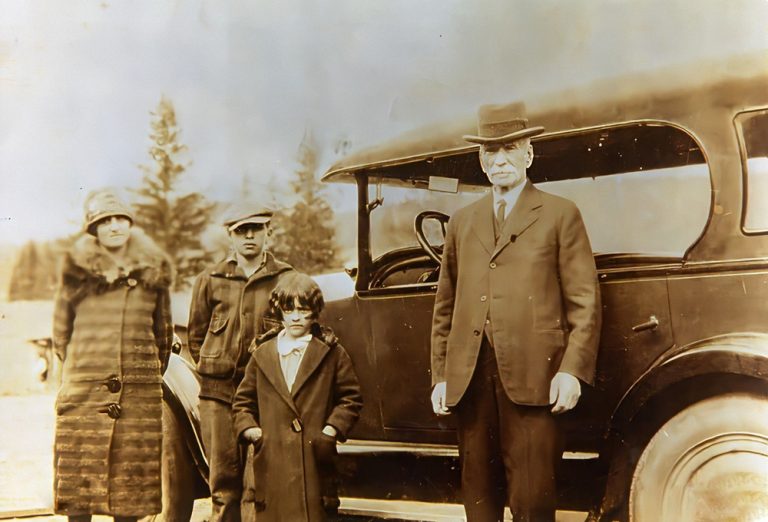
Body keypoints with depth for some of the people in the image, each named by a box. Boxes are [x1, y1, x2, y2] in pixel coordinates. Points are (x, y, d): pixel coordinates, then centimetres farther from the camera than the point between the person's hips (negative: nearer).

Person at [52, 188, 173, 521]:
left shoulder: (152, 271, 8)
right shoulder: (77, 270, 4)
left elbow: (164, 332, 16)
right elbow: (61, 331, 13)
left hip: (140, 393, 1)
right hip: (83, 390, -1)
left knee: (132, 473, 2)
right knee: (79, 468, -3)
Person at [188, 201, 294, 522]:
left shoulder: (286, 279, 3)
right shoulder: (210, 280, 8)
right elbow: (196, 336, 17)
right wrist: (213, 371, 12)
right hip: (218, 392, 1)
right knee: (224, 480, 2)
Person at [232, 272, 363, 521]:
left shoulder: (331, 353, 4)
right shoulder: (262, 354, 11)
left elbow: (351, 398, 5)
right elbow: (243, 400, 17)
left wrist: (332, 430, -6)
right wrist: (249, 429, 1)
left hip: (314, 459, -2)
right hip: (272, 461, 2)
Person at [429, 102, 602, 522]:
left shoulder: (560, 215, 7)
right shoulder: (462, 222, 18)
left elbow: (584, 301, 1)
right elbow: (445, 305, 17)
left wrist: (573, 369, -9)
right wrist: (440, 375, 10)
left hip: (531, 377, -4)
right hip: (469, 378, 4)